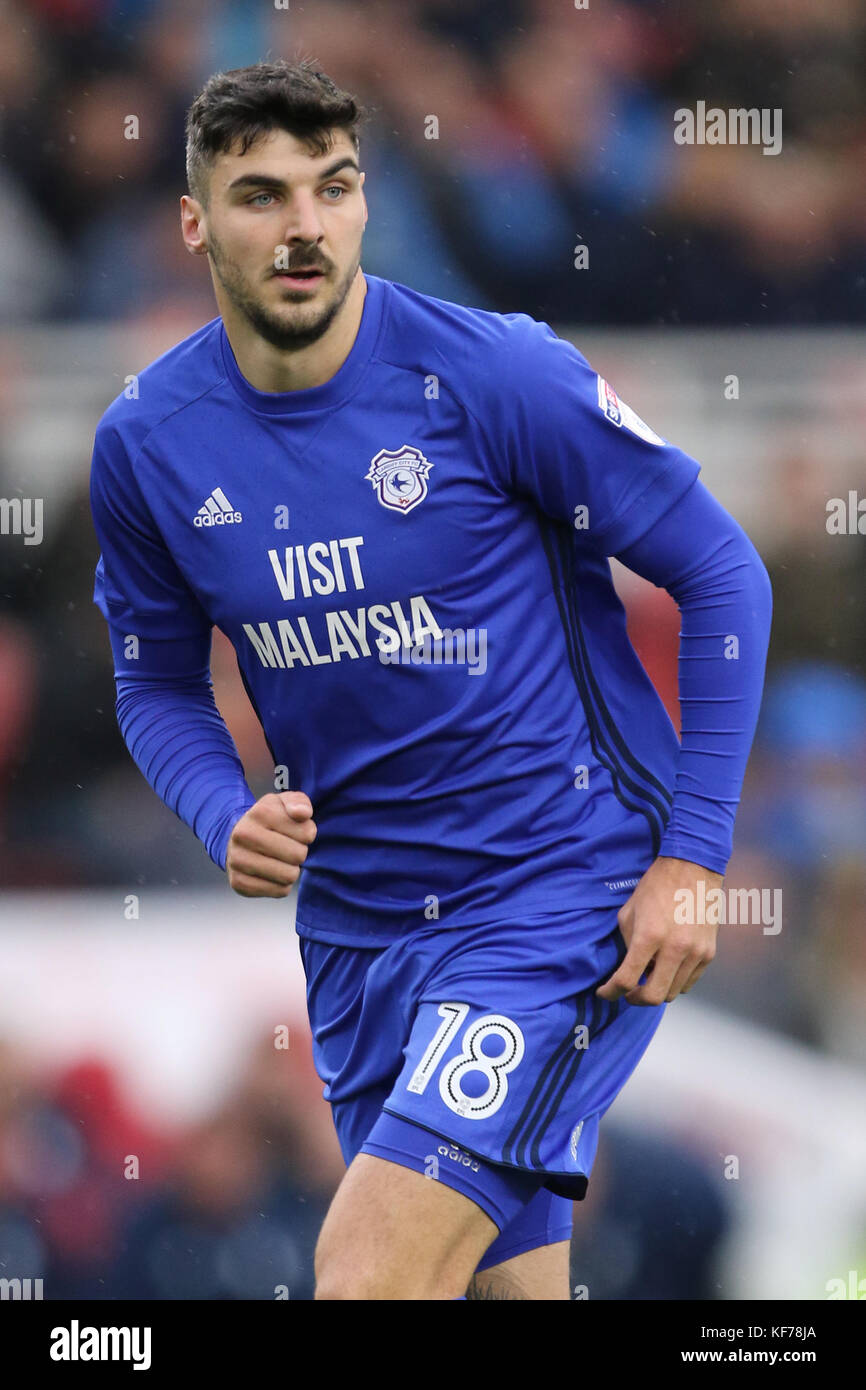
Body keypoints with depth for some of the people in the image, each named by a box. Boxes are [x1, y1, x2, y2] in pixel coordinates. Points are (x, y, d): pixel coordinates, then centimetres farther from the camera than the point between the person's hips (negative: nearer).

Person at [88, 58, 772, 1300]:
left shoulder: (499, 377, -14)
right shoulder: (147, 442, -1)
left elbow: (721, 576, -7)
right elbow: (157, 684, 14)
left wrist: (693, 859, -10)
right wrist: (228, 817, -8)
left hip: (562, 899, -5)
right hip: (355, 921, 5)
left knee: (365, 1277, -21)